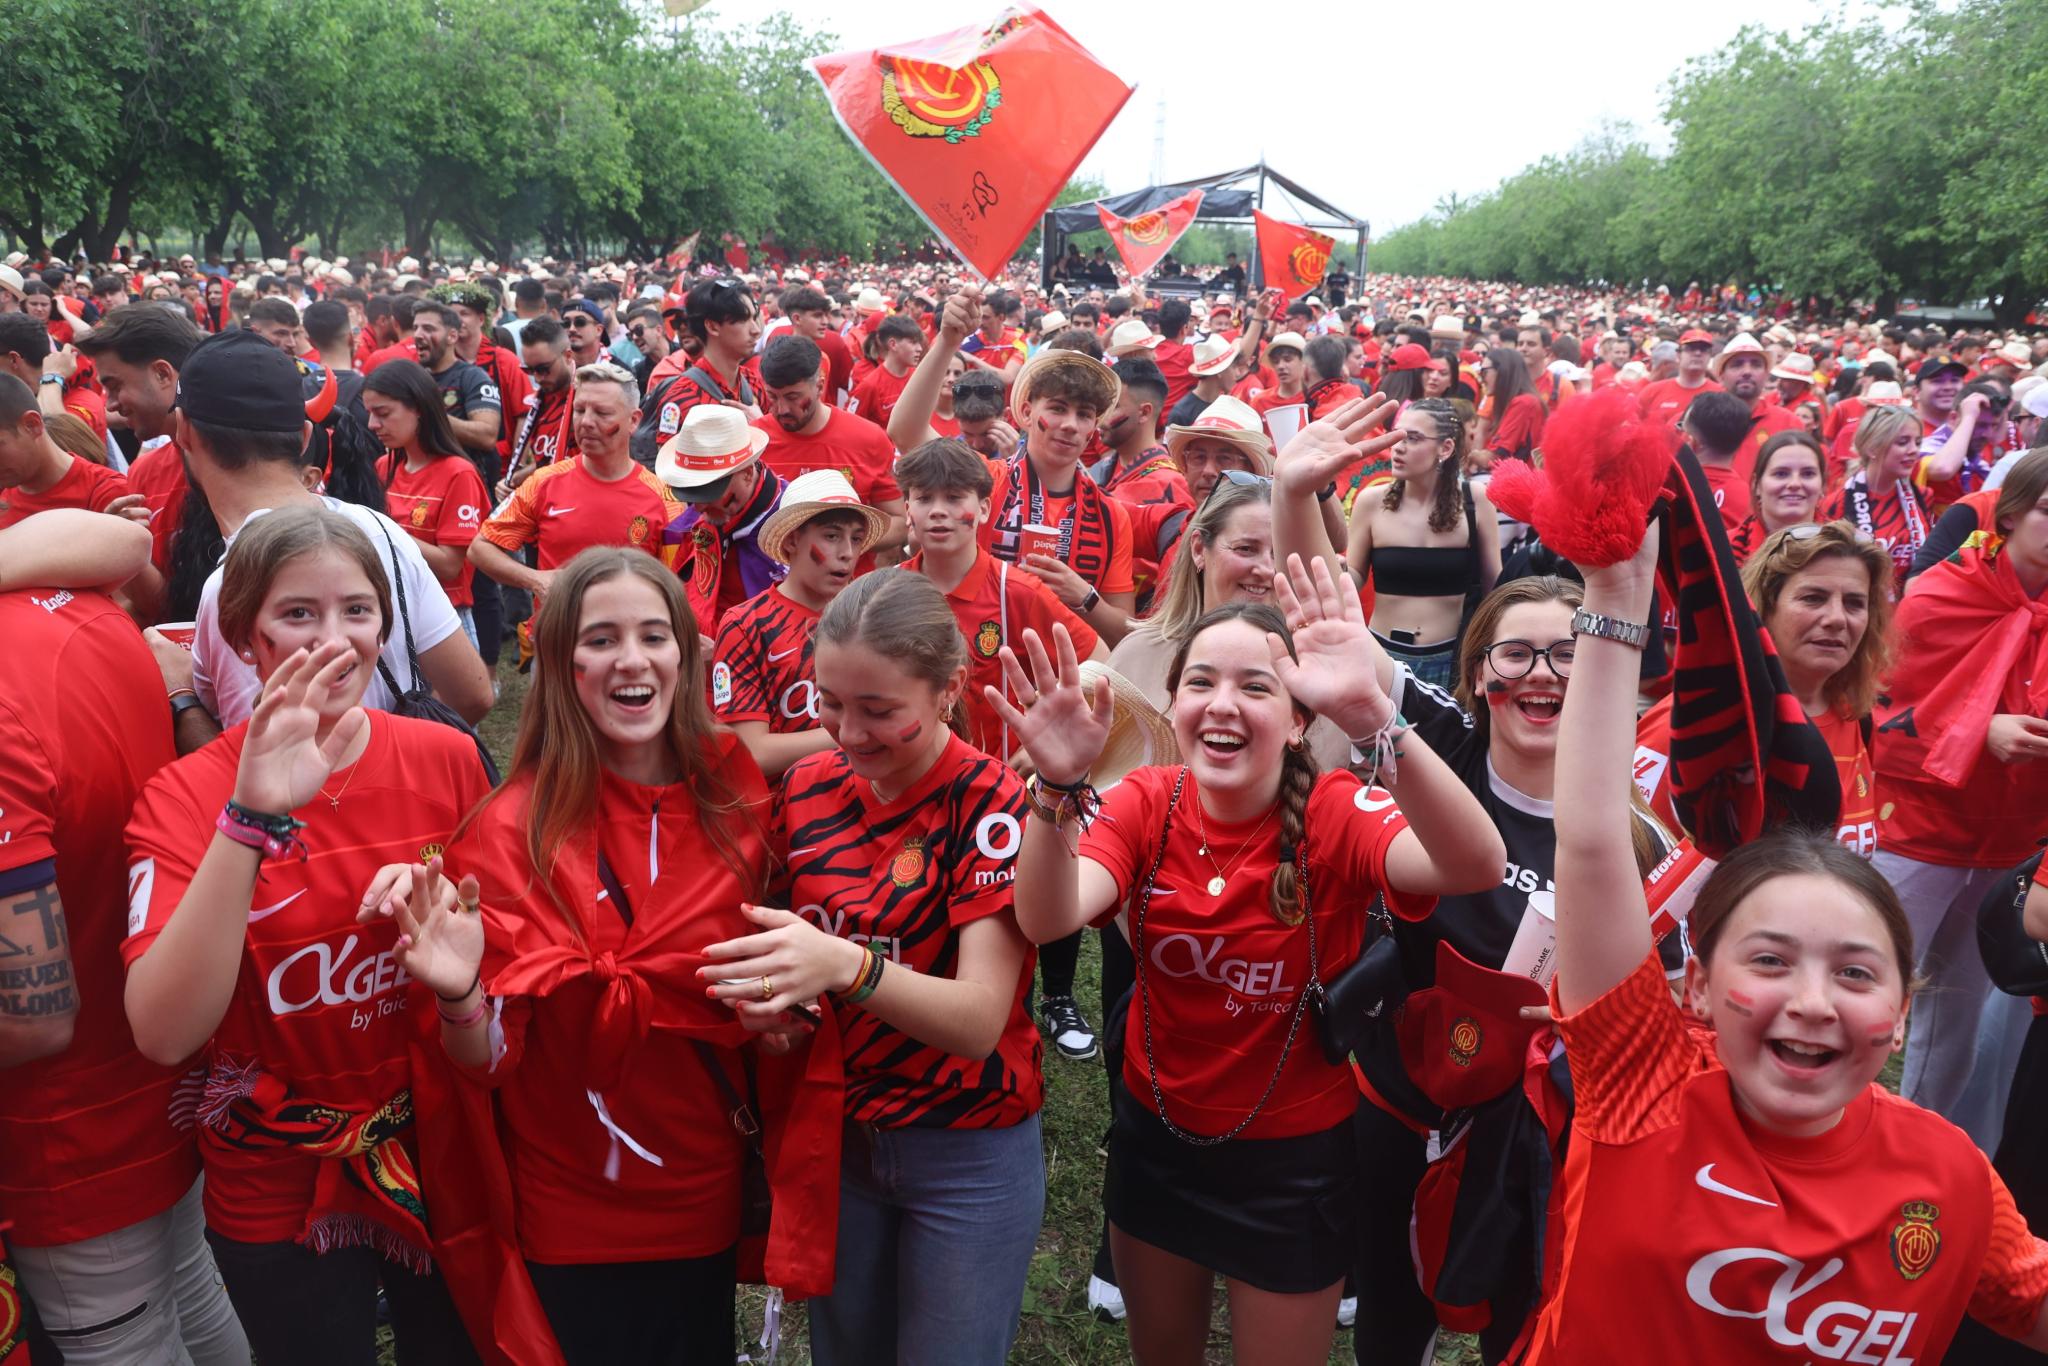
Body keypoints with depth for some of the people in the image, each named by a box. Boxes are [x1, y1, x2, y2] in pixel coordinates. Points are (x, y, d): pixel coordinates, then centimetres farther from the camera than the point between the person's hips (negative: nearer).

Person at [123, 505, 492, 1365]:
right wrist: (251, 817, -38)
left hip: (440, 1157, 3)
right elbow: (164, 1034, -30)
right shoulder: (186, 797, -16)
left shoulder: (446, 760, -9)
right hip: (279, 1192, -2)